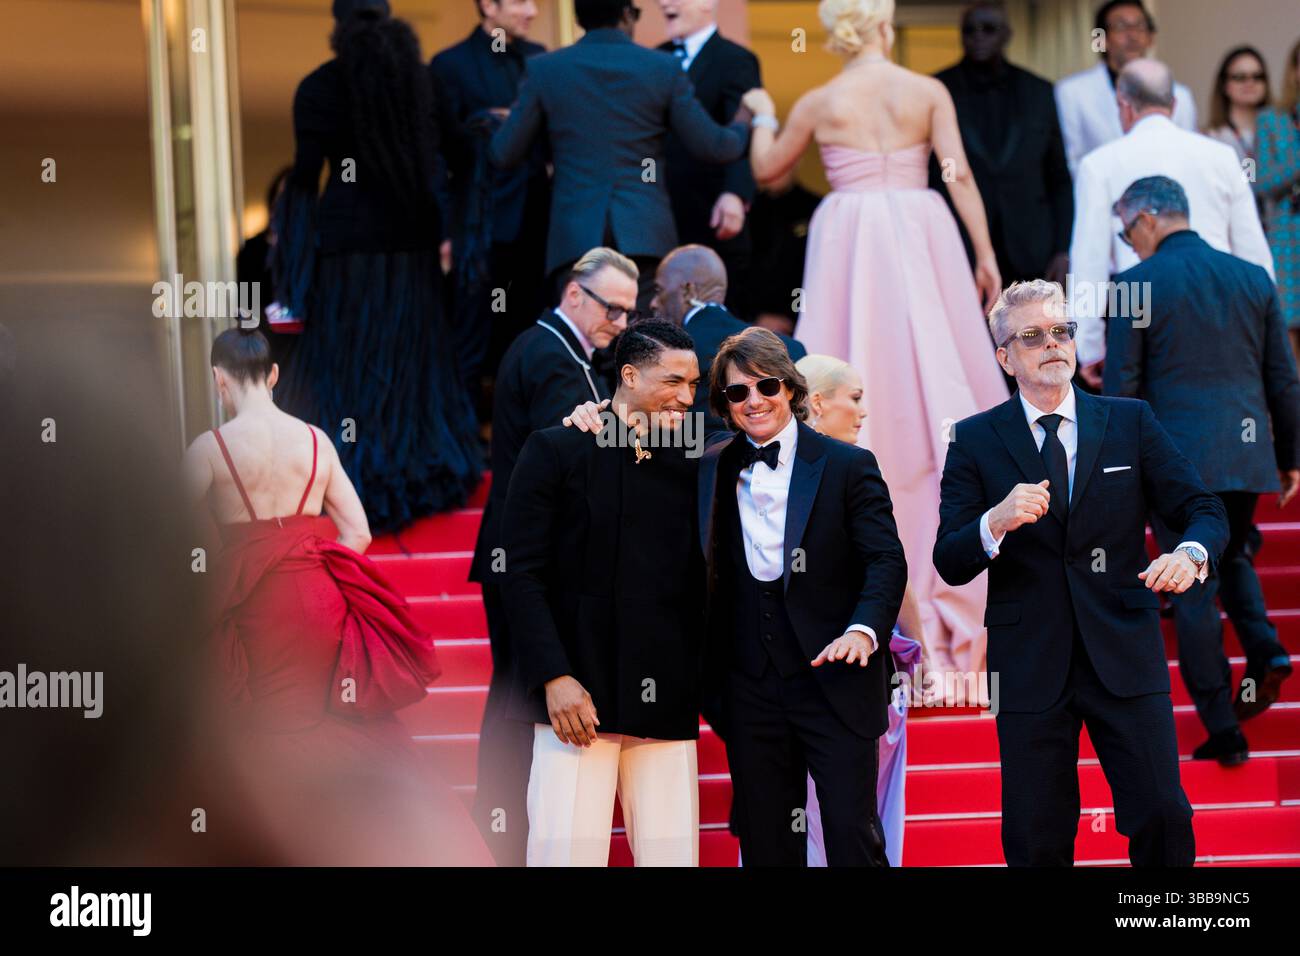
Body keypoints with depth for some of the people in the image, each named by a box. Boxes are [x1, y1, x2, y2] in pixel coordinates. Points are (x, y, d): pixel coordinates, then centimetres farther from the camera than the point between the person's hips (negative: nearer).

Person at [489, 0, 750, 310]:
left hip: (575, 235, 0)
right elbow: (711, 147, 5)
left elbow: (505, 153, 7)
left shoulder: (544, 69, 3)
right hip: (646, 233, 0)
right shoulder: (664, 68, 3)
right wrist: (747, 129, 27)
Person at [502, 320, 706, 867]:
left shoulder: (691, 466, 14)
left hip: (667, 704, 4)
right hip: (579, 697, -4)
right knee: (569, 852, -8)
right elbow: (522, 574, -4)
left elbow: (700, 579, 9)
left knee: (673, 856, 0)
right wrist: (554, 677, -12)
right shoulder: (557, 450, 2)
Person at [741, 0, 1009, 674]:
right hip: (920, 234, 0)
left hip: (847, 241, 0)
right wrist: (985, 253, -2)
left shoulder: (818, 103, 1)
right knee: (935, 378, 5)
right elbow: (958, 174, -6)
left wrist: (763, 117, 31)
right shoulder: (928, 92, -1)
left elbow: (766, 169, 13)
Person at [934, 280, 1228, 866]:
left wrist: (1189, 553, -21)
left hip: (1124, 659, 0)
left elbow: (1203, 510, 2)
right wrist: (997, 522, -24)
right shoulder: (975, 440, 4)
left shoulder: (1130, 423, 7)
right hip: (1029, 661, 0)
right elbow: (950, 563, -2)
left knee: (1161, 816, -7)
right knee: (1035, 839, 4)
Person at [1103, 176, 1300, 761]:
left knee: (1193, 592, 3)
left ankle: (1223, 729, 4)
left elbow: (1121, 386, -7)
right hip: (1247, 457, 4)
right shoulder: (1252, 278, 7)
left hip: (1175, 459, -4)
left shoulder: (1136, 286, -6)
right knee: (1231, 558, 26)